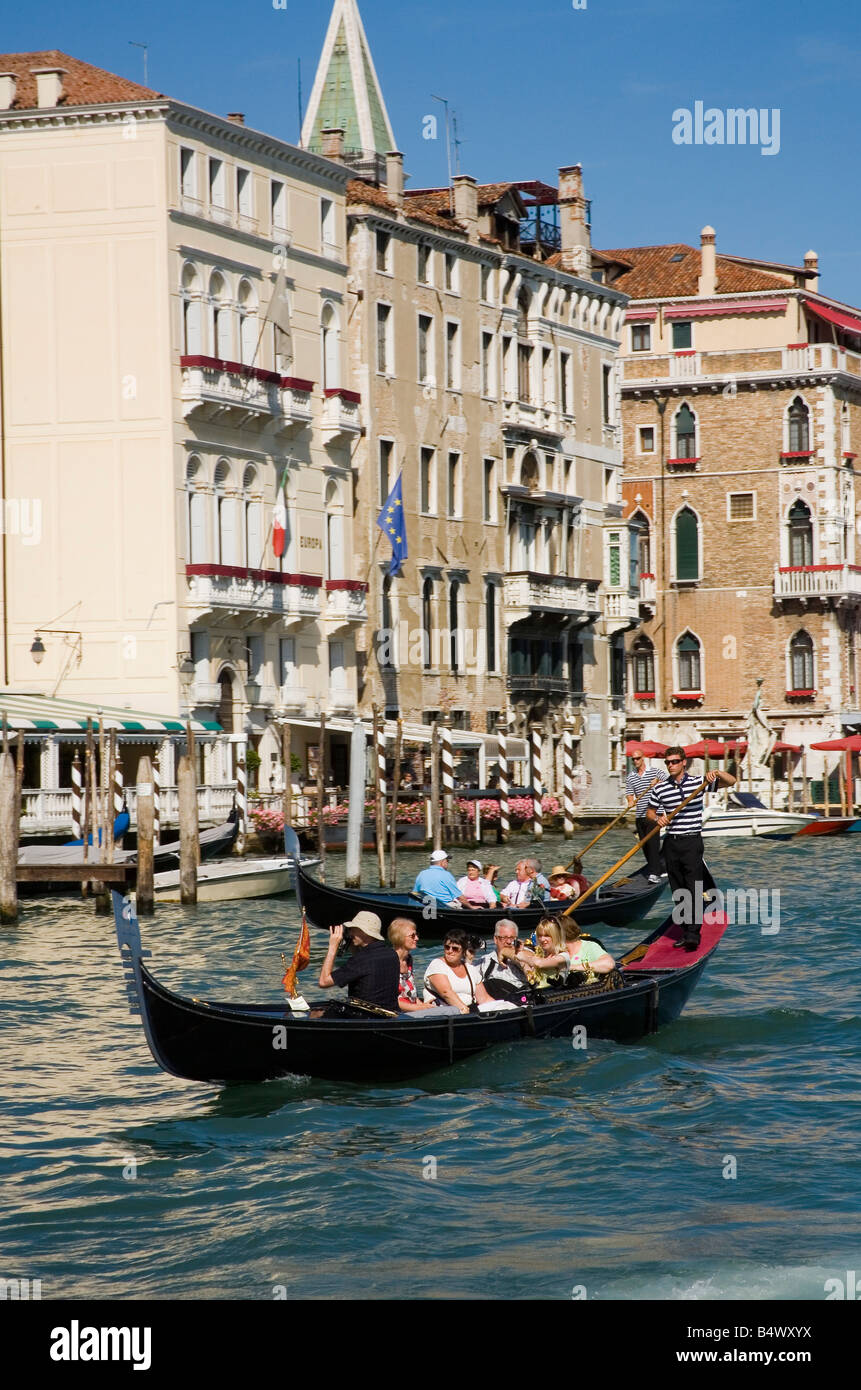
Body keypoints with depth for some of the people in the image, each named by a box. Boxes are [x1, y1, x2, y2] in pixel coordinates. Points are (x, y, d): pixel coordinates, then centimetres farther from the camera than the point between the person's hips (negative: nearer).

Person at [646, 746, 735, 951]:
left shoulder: (698, 783, 0)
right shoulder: (659, 789, 5)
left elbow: (731, 782, 0)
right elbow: (650, 813, 17)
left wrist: (716, 773, -19)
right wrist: (657, 819, -6)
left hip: (692, 842, -3)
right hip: (672, 843, 3)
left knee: (694, 889, -11)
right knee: (678, 891, 7)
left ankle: (693, 935, -15)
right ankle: (686, 931, 15)